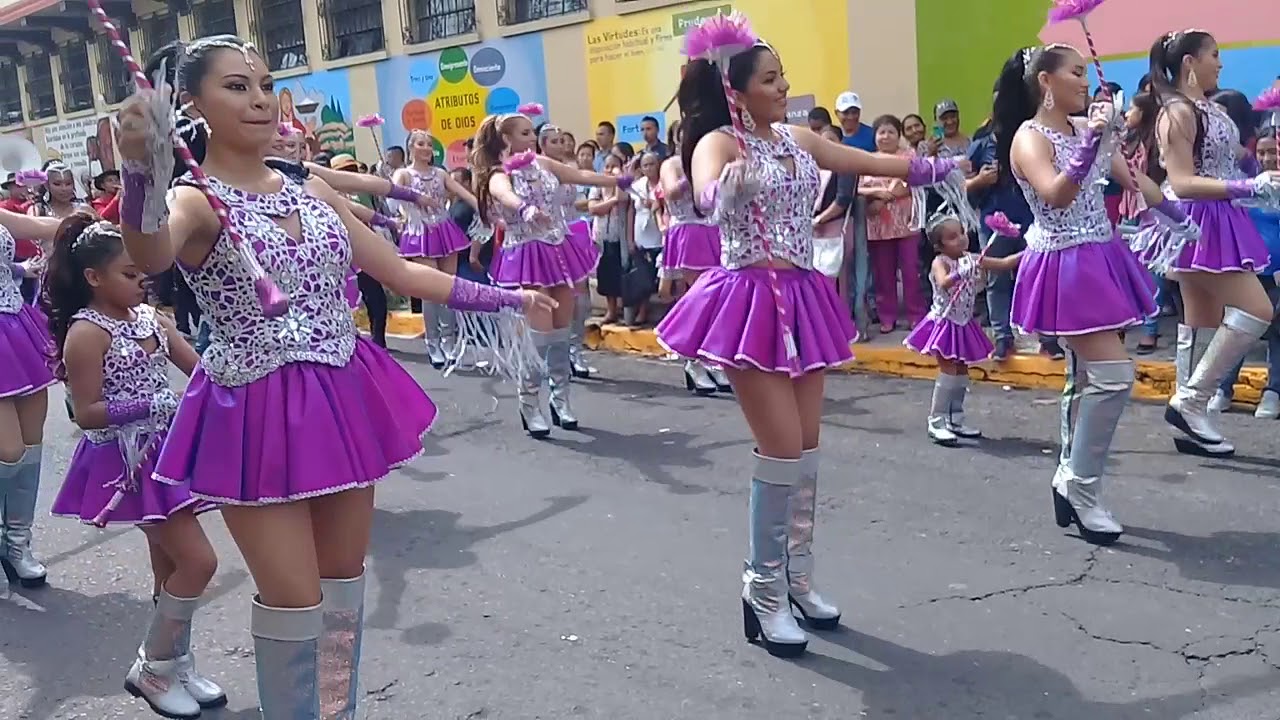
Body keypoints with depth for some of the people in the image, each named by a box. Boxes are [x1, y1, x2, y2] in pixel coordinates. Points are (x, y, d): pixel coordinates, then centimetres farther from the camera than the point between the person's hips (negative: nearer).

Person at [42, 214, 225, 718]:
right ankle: (150, 669, 9)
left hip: (163, 449, 8)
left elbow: (200, 368, 10)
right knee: (198, 562, -9)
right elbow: (86, 413, -17)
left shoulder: (148, 317, 7)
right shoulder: (86, 333, -15)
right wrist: (149, 405, -26)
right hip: (127, 459, -8)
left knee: (171, 565, 14)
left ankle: (176, 665, 29)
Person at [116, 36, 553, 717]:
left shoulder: (313, 191, 8)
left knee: (344, 583, 16)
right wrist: (139, 172, -56)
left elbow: (401, 271, 14)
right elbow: (150, 255, -36)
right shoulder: (195, 199, -11)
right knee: (295, 600, 0)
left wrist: (505, 297, 14)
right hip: (258, 415, -6)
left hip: (343, 401, 6)